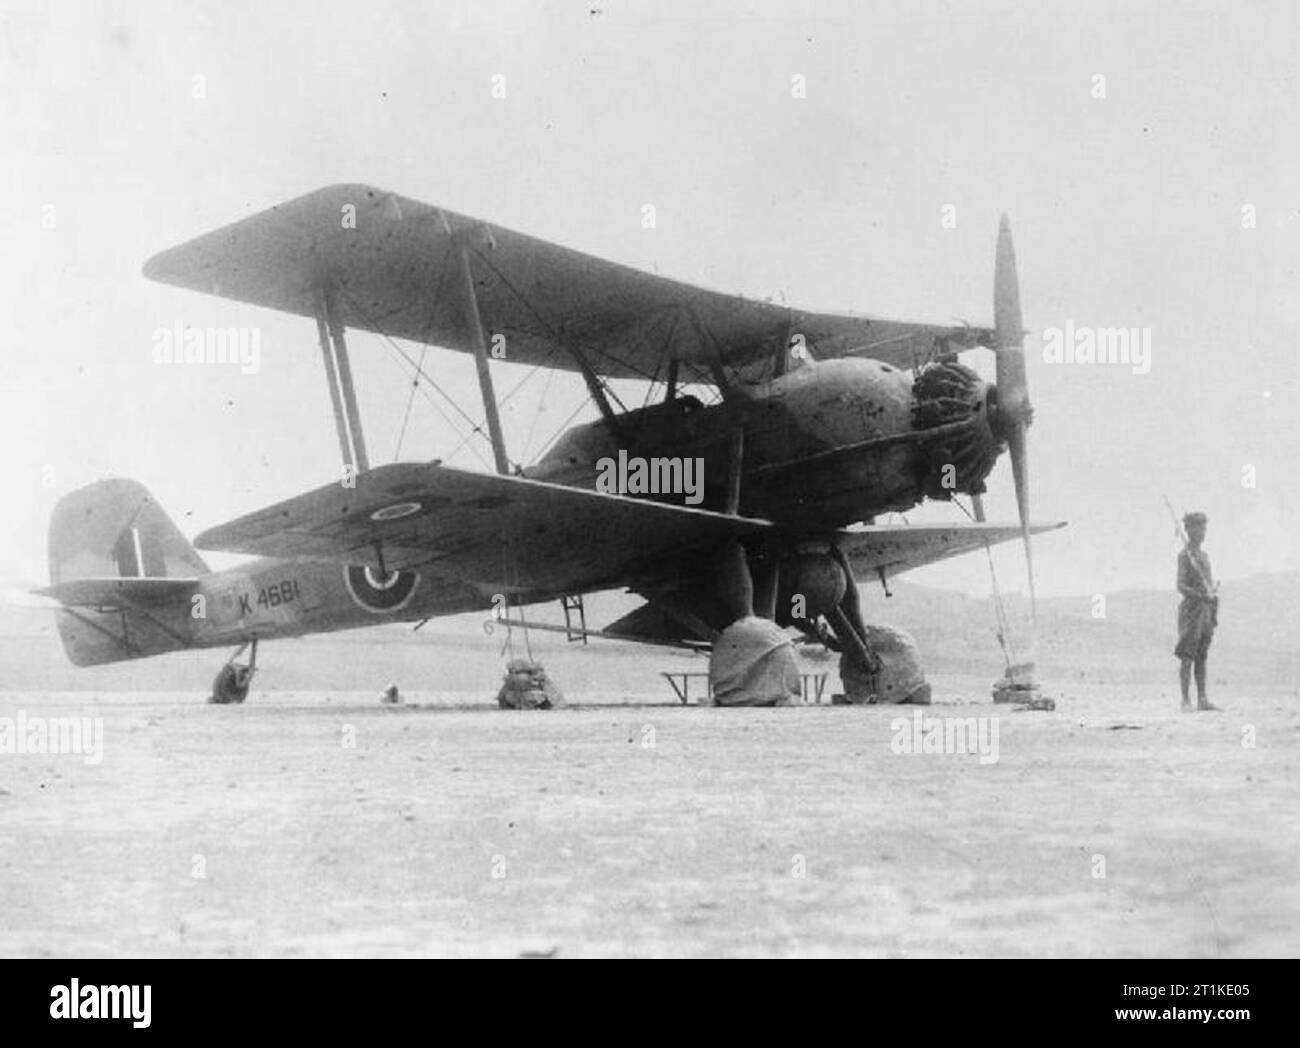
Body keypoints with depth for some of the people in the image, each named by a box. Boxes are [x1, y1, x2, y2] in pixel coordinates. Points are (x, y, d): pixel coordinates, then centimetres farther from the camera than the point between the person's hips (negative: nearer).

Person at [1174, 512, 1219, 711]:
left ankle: (1203, 700, 9)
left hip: (1206, 610, 8)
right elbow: (1181, 586, -16)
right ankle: (1186, 701, -6)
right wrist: (1201, 596, -26)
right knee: (1187, 656, -6)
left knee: (1202, 657, 8)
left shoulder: (1204, 555, 16)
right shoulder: (1184, 555, -7)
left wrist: (1215, 613, 15)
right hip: (1191, 607, -8)